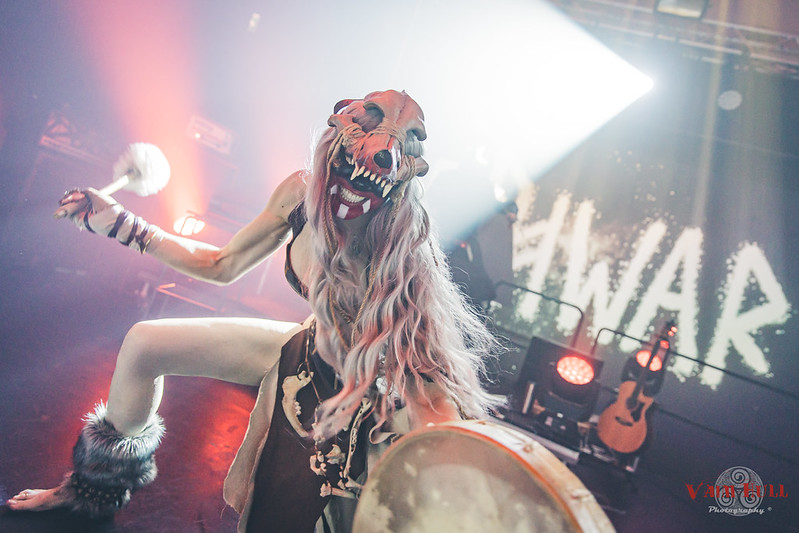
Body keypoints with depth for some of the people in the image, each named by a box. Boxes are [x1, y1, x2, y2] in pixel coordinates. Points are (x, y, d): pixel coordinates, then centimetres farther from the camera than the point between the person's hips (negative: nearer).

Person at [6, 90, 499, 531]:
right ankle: (97, 484, 31)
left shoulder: (405, 244, -32)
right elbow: (223, 265, -1)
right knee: (143, 345, 6)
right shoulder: (301, 193, -17)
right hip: (309, 355, 5)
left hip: (366, 395, -5)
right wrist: (120, 224, 2)